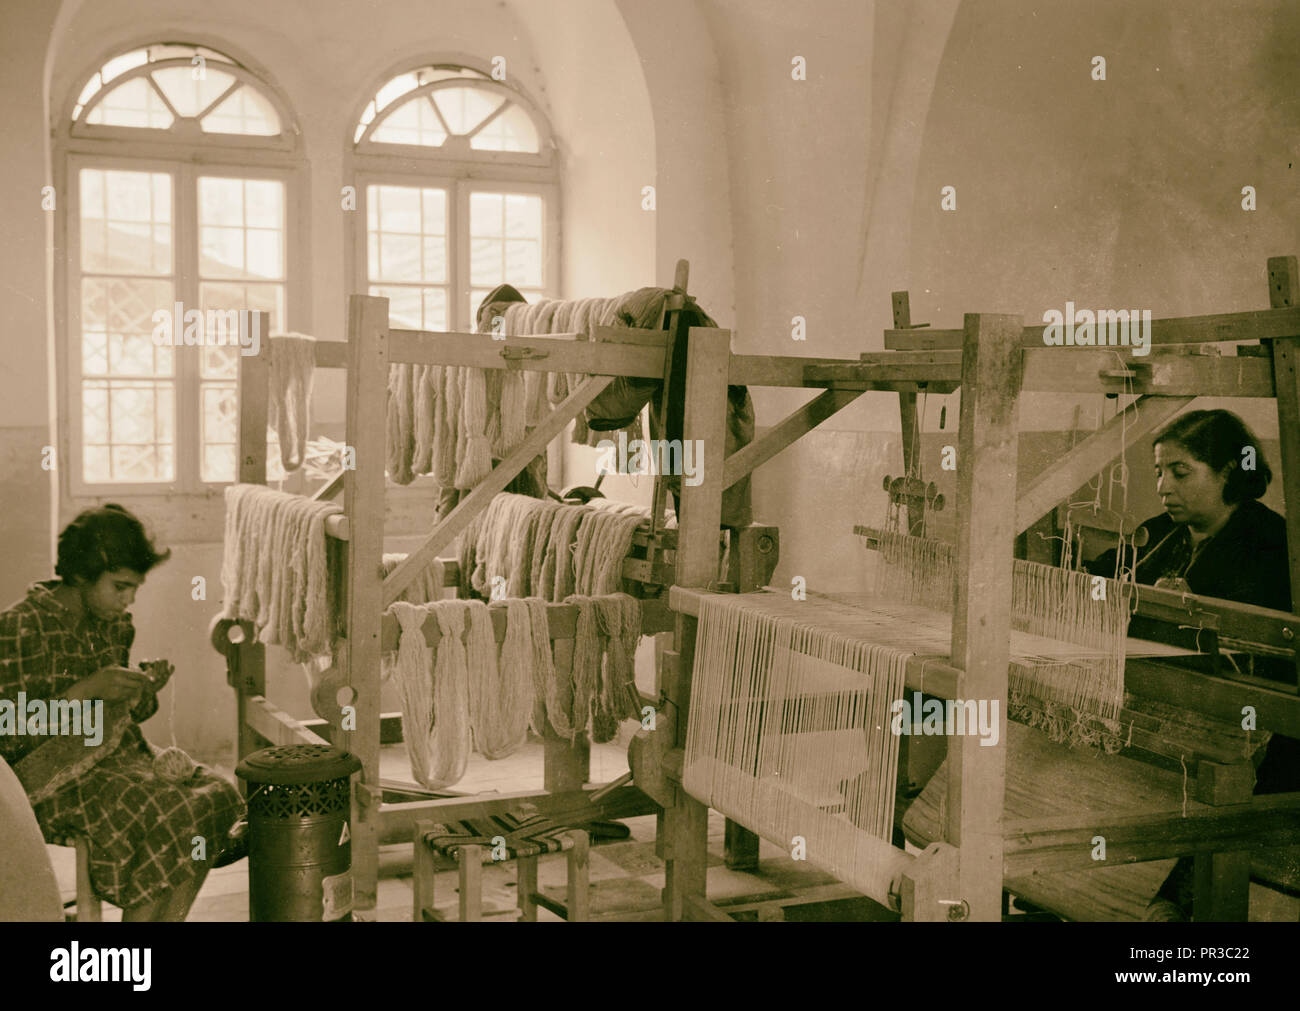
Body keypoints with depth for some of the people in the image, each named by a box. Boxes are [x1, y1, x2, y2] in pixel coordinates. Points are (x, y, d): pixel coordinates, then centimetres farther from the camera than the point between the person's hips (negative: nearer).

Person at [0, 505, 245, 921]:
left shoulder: (116, 626, 10)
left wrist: (146, 691, -2)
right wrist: (85, 690, -22)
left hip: (118, 757, 7)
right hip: (55, 773, -7)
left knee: (215, 792, -18)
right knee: (168, 815, -29)